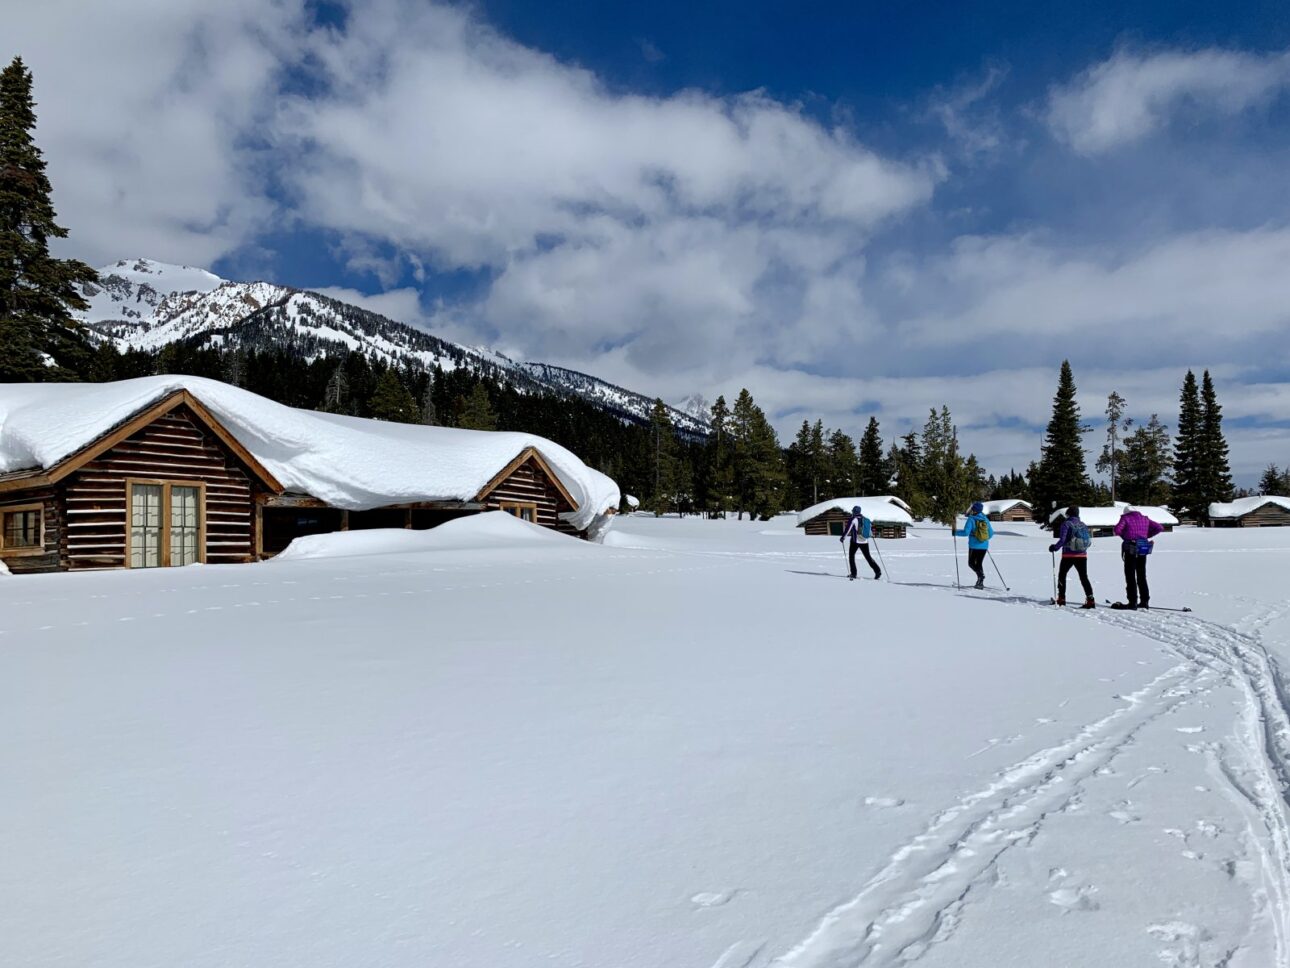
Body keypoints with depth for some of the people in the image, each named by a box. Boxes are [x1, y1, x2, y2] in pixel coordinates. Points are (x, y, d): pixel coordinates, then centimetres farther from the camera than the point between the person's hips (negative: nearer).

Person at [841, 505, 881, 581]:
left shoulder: (853, 519, -9)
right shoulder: (865, 519, 7)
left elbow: (848, 529, -13)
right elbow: (871, 527, 20)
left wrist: (843, 537, -3)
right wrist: (871, 534, 38)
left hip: (855, 541, -5)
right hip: (865, 541, 5)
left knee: (851, 556, 8)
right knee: (868, 557, 14)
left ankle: (853, 574, 0)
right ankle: (877, 571, 6)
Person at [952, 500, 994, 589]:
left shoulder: (971, 519, -11)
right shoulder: (985, 519, 5)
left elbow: (966, 532, -19)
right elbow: (991, 533, 12)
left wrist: (955, 533, -3)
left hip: (974, 546, -5)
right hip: (984, 546, 5)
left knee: (971, 563, 7)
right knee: (979, 563, 15)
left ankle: (980, 574, -20)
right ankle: (980, 583, 11)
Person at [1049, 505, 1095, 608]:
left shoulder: (1066, 524, -7)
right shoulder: (1082, 525, 8)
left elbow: (1062, 540, -15)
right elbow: (1088, 541, 12)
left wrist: (1055, 547, -2)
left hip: (1068, 555, -4)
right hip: (1082, 555, 4)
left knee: (1062, 575, 12)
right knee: (1084, 577, 5)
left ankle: (1061, 599, 11)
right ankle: (1090, 600, -7)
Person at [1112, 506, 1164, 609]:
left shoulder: (1125, 518, -3)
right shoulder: (1145, 519, 12)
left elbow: (1117, 530, -16)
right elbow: (1159, 528, 11)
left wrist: (1124, 536, 3)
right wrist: (1147, 535, 13)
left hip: (1130, 550, -5)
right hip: (1143, 549, 5)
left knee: (1130, 576, -1)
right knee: (1142, 576, 14)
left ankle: (1132, 602, -5)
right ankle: (1145, 601, 14)